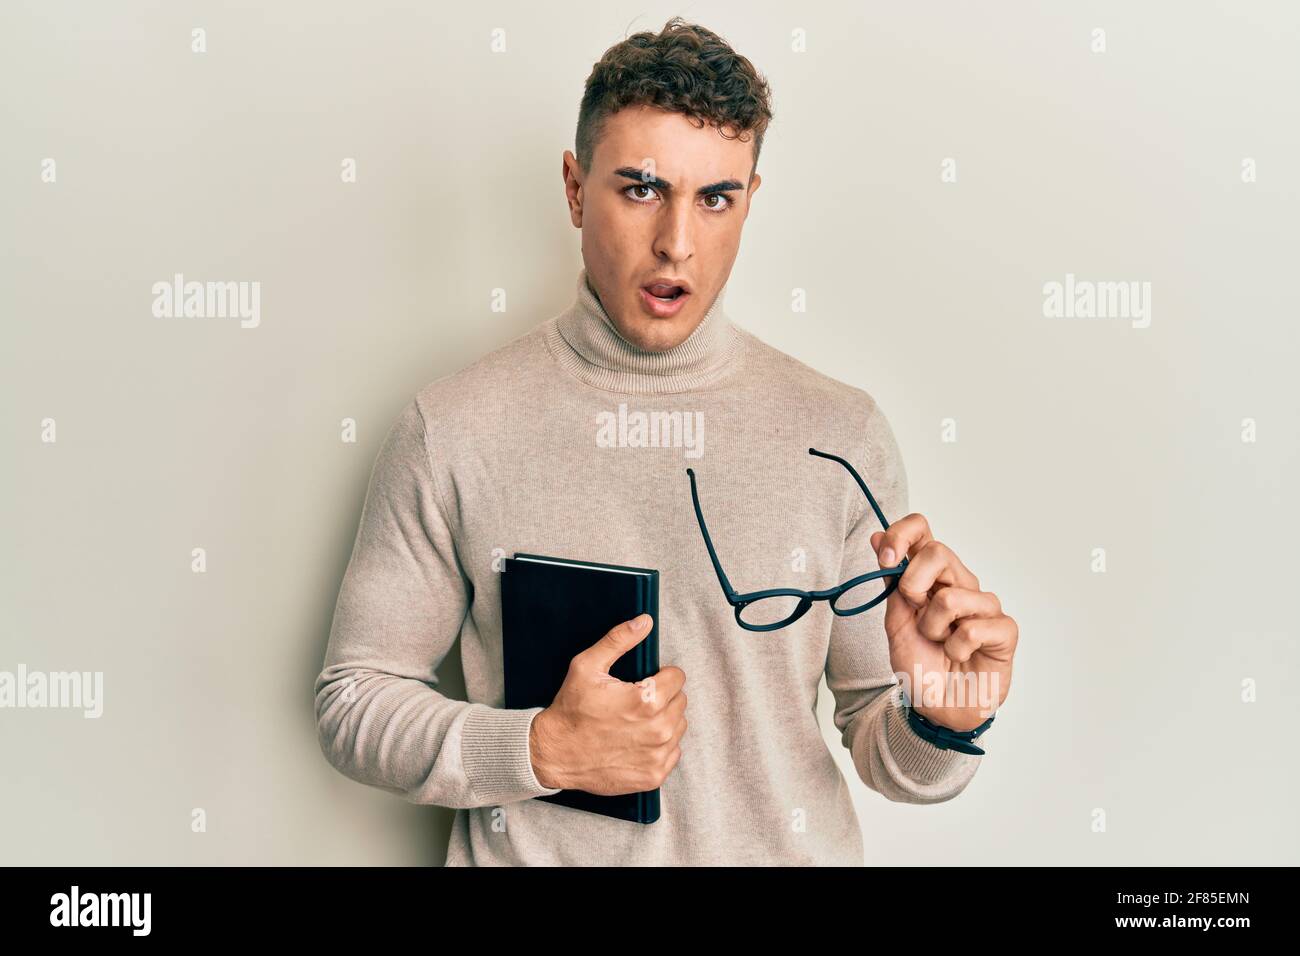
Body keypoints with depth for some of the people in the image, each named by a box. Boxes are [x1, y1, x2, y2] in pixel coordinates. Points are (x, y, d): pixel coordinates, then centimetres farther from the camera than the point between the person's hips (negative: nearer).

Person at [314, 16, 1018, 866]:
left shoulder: (843, 435, -7)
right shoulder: (451, 430, -10)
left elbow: (881, 752, -2)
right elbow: (354, 702, -5)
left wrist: (939, 723, -23)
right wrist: (543, 751, -18)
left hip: (785, 849, 1)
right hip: (526, 852, 0)